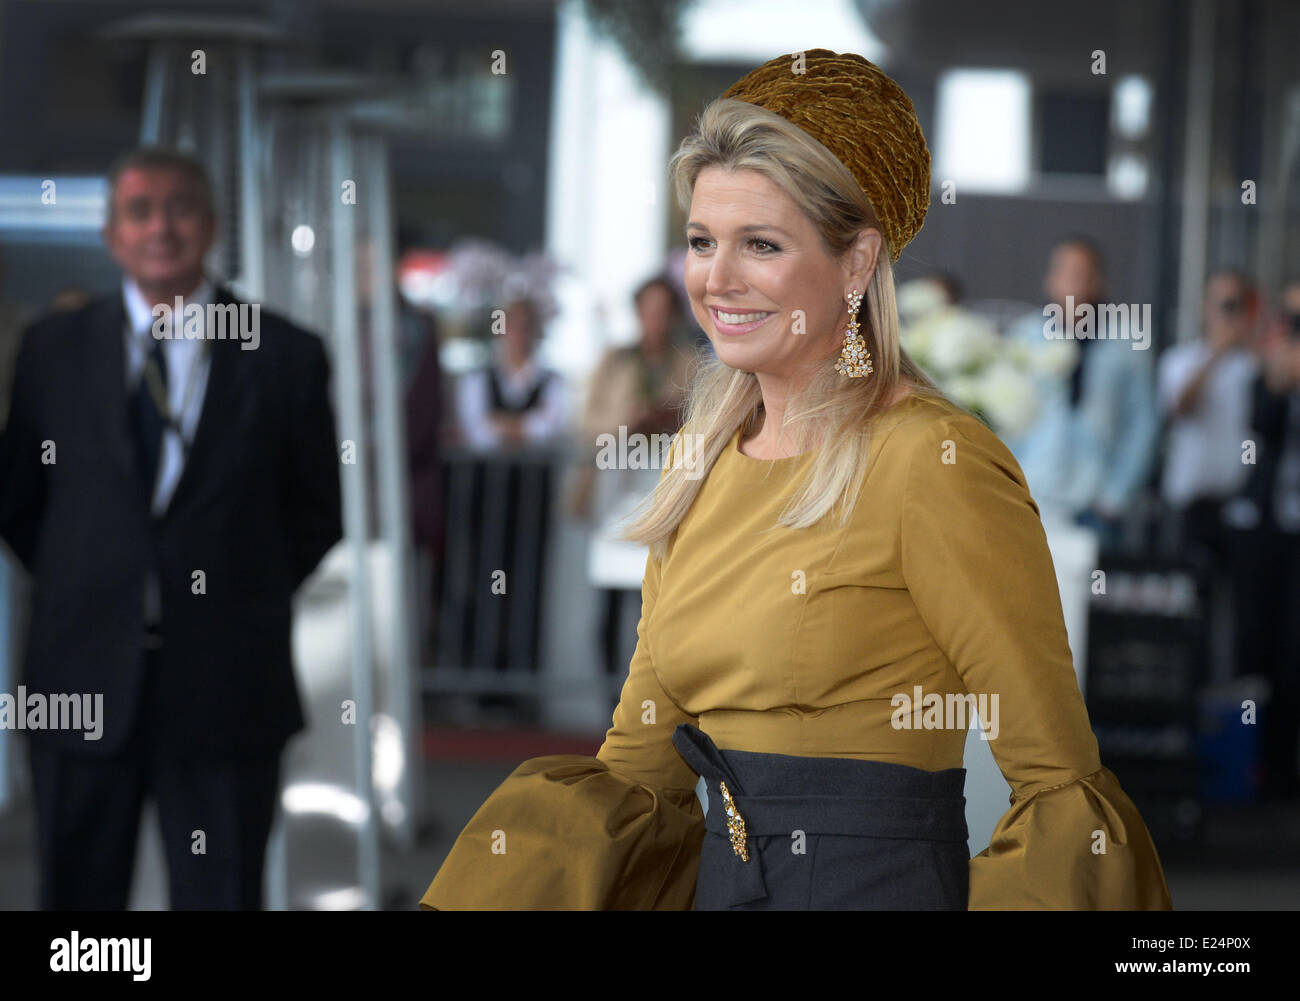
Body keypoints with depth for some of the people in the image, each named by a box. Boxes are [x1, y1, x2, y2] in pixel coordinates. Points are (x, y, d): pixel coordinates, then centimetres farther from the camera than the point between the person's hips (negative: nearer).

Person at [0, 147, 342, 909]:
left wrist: (245, 601, 4)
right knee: (80, 898, 8)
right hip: (85, 681, 1)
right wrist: (82, 589, 6)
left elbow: (317, 514, 9)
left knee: (221, 895, 4)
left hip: (225, 694, -1)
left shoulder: (288, 357, 2)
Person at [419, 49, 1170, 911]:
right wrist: (474, 908, 2)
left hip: (880, 886, -7)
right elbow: (638, 762, 12)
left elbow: (1058, 788, -13)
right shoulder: (702, 456, 8)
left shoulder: (935, 464, -15)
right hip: (721, 883, 7)